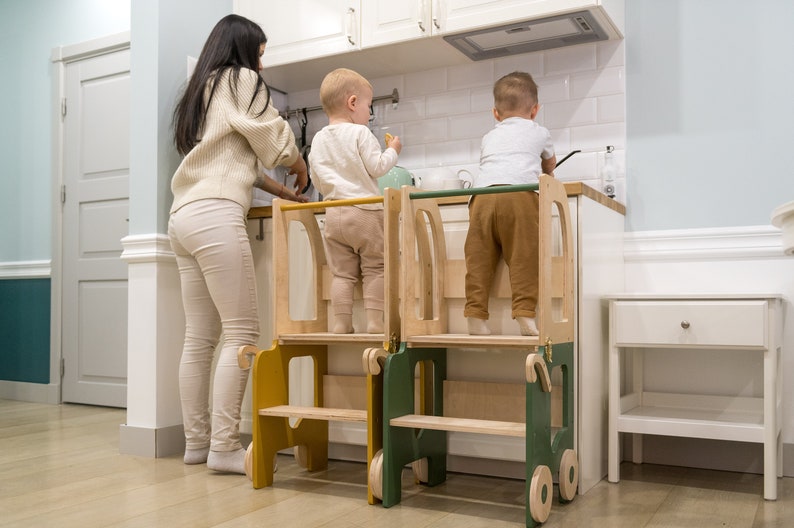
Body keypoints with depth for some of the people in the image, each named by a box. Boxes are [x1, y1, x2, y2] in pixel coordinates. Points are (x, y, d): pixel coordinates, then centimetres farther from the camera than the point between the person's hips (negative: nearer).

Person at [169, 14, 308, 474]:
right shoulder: (241, 81, 4)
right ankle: (224, 447, -11)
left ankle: (197, 441, 9)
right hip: (216, 216, -9)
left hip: (184, 217, 9)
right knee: (242, 333, -9)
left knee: (200, 337, 6)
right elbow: (275, 141, 4)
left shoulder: (200, 91, 29)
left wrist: (276, 188, 29)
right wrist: (300, 166, 24)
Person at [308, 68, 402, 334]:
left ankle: (341, 322, 6)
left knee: (341, 271, 9)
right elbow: (376, 167, -8)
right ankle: (375, 320, -1)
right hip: (365, 211, -5)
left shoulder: (318, 139, 10)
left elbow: (317, 180, 13)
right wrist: (392, 151, 8)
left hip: (333, 213, 5)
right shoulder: (360, 133, -6)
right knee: (374, 268, 3)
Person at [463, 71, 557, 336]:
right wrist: (547, 177, 69)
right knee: (523, 257, -5)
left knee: (479, 258, 1)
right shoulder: (539, 133, 29)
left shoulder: (489, 138, 34)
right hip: (519, 193, -2)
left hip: (482, 195, 3)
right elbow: (550, 165, 47)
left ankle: (475, 315, -1)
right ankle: (525, 314, -12)